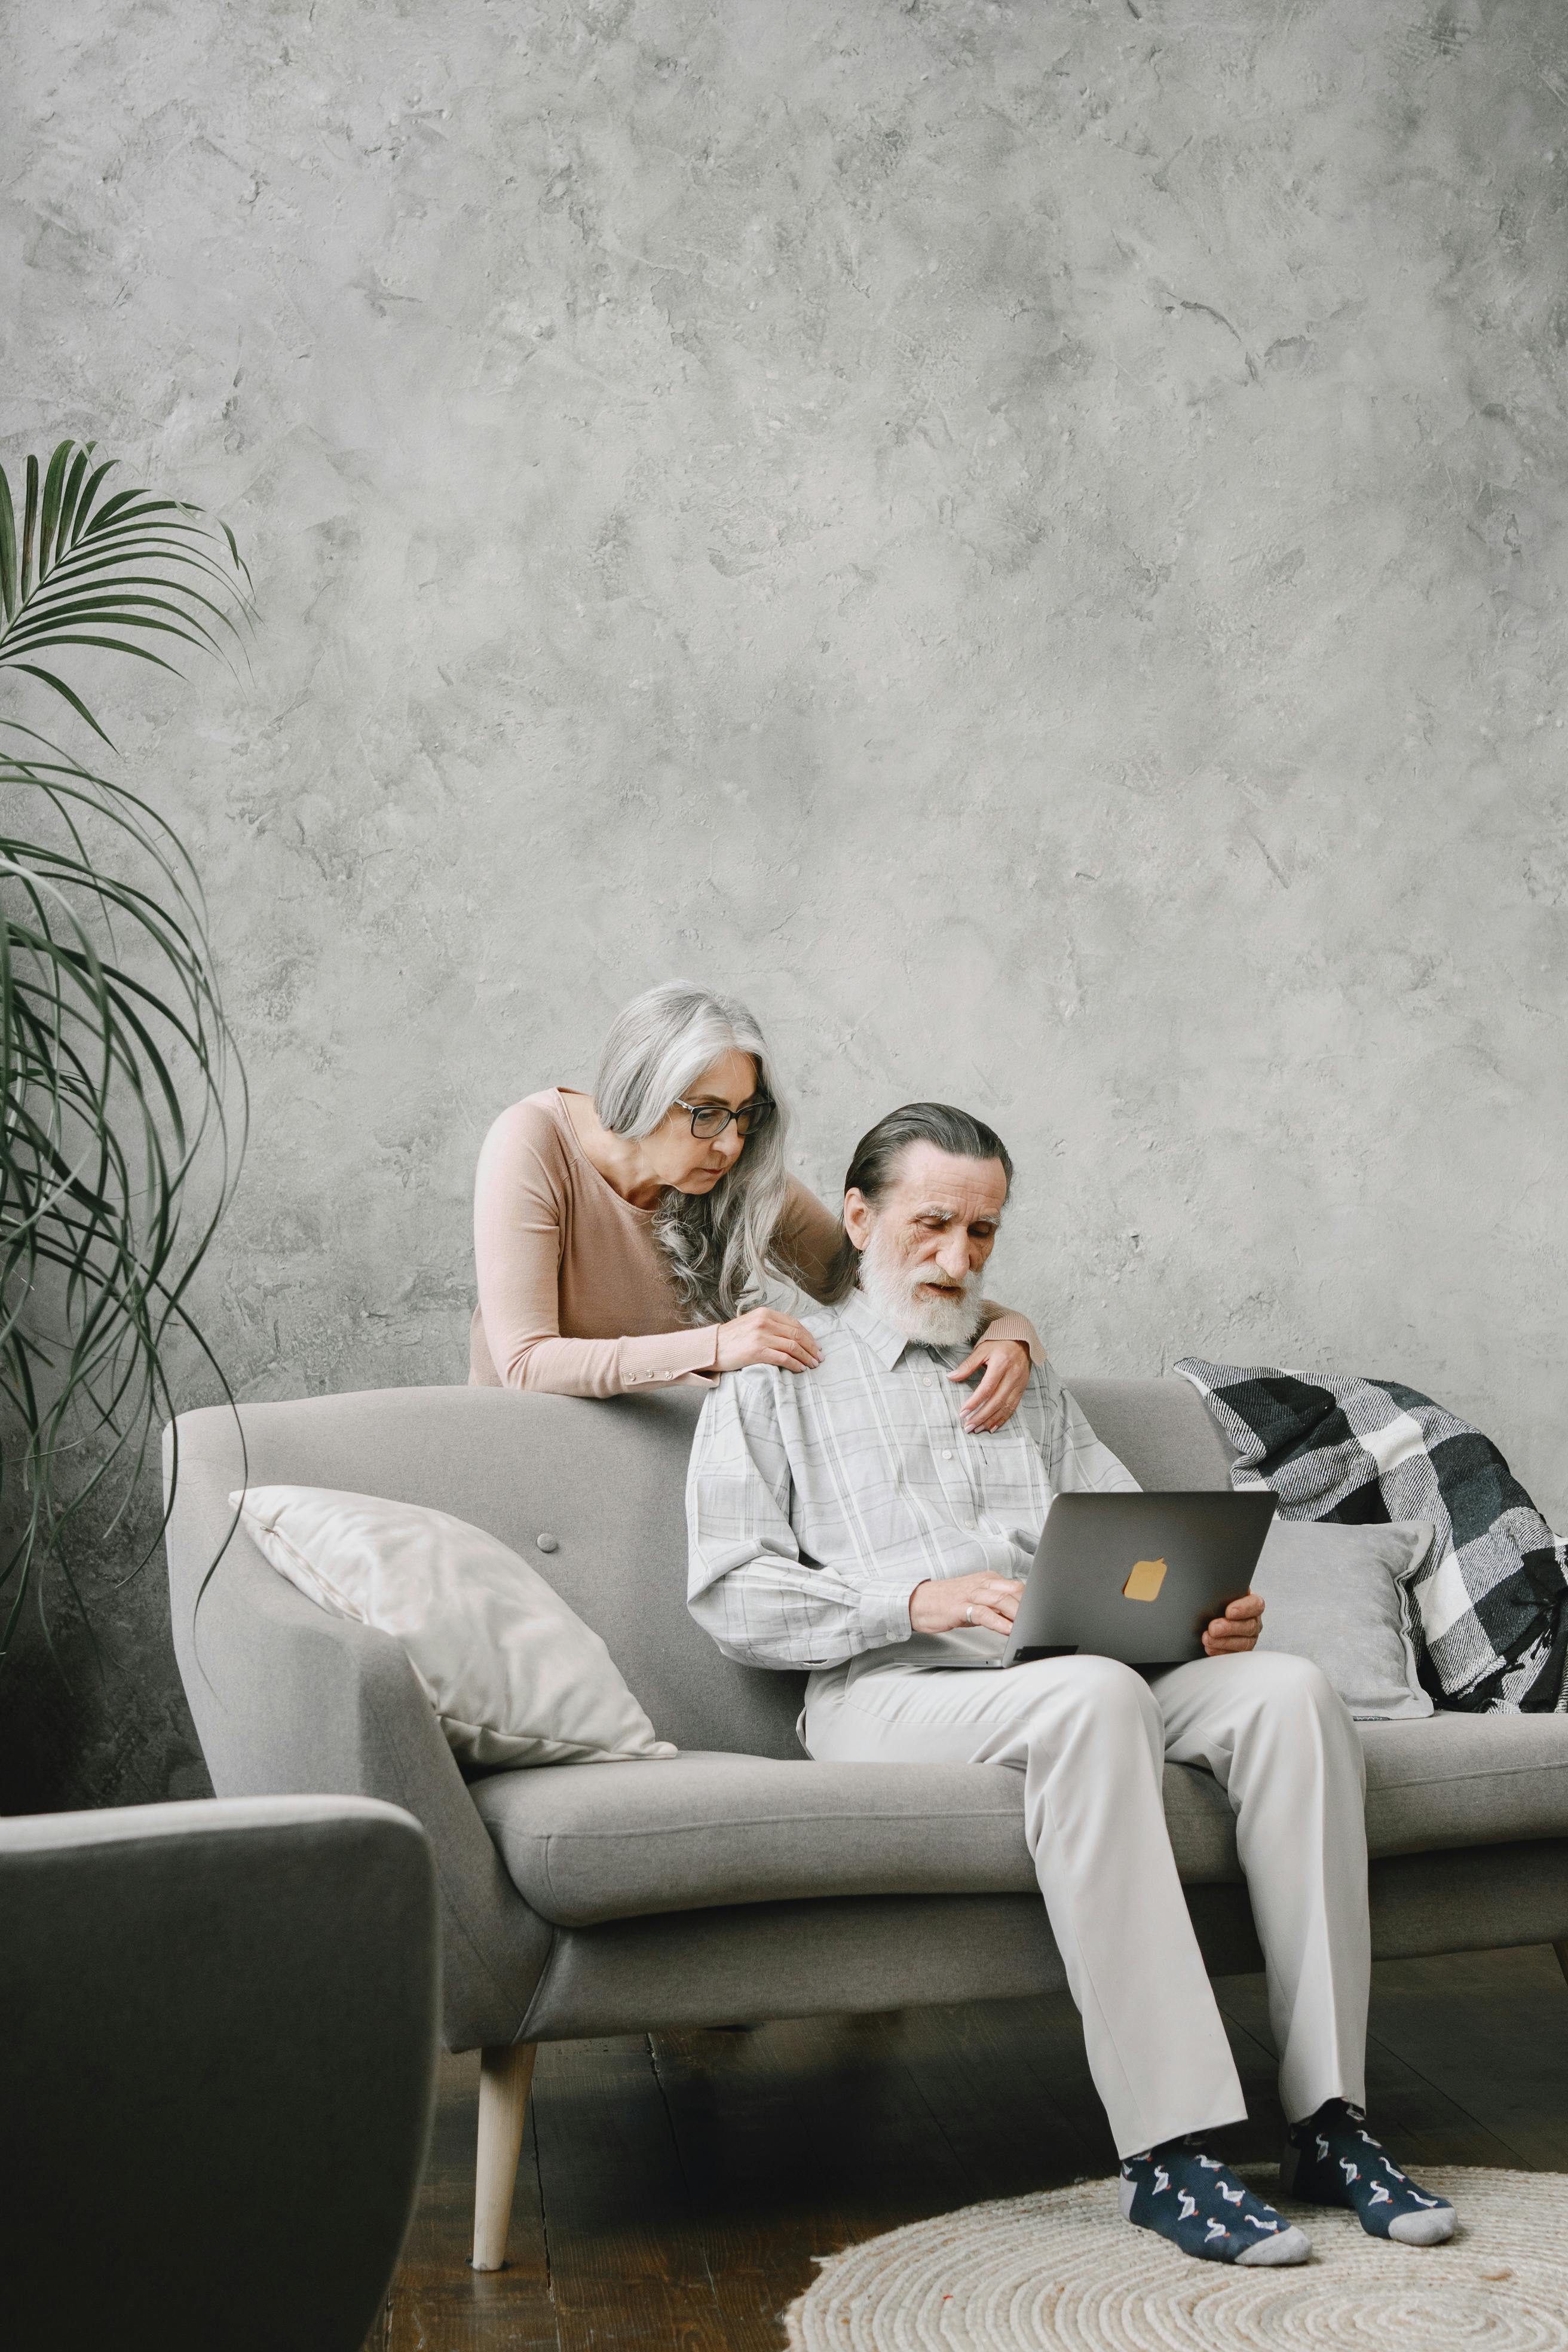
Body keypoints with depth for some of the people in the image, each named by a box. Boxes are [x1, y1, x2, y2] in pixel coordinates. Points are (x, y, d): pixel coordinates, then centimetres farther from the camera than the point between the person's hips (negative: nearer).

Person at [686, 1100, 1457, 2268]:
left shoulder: (1024, 1375, 28)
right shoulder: (778, 1380, 11)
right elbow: (732, 1595, -1)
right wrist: (915, 1601, -14)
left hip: (1072, 1676, 5)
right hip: (889, 1689, -5)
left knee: (1291, 1690, -23)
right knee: (1094, 1698, -37)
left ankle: (1330, 2119, -23)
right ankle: (1168, 2150, -37)